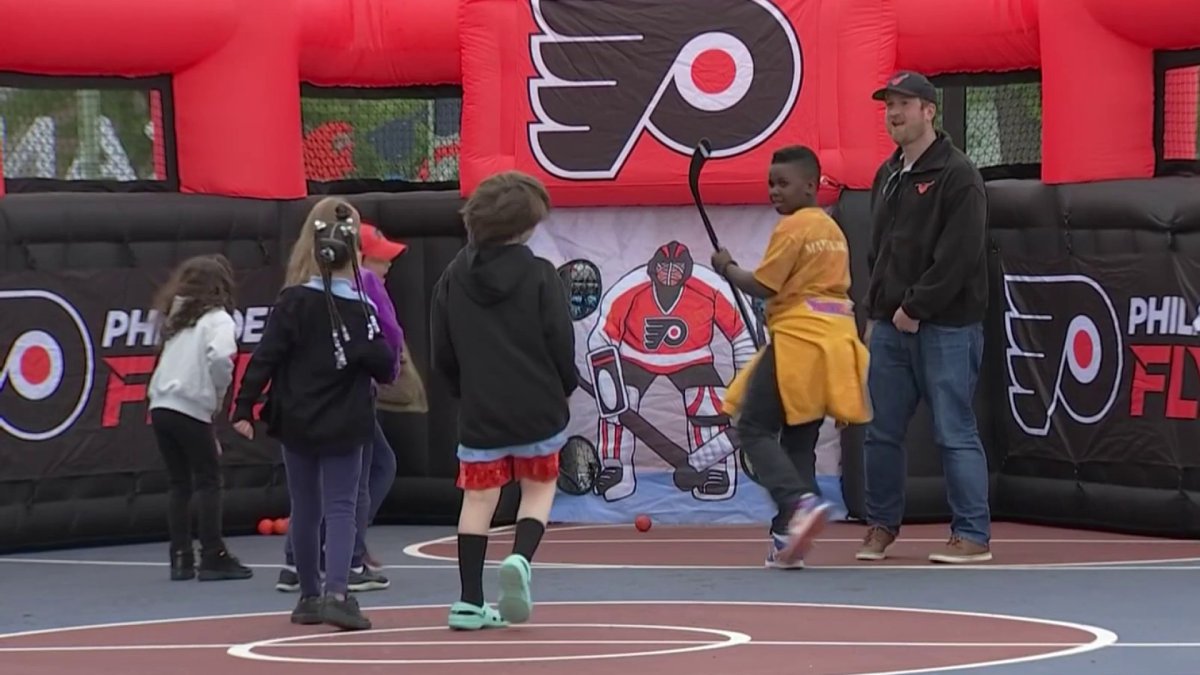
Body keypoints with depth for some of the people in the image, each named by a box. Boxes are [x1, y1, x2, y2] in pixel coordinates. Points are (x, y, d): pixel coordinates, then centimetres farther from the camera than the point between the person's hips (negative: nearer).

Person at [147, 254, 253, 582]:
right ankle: (213, 557, 0)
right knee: (208, 481, 1)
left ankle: (181, 558, 10)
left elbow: (170, 357, 15)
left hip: (161, 405, 6)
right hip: (192, 408, -6)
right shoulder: (217, 319, -3)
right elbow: (220, 357, -21)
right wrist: (219, 394, -4)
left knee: (179, 483, 11)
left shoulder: (177, 317, 18)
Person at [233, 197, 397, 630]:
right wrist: (387, 355, 15)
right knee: (341, 509, -1)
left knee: (305, 510, 13)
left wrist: (244, 406, -5)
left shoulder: (292, 302, -6)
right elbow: (384, 367, -7)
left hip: (296, 423, 2)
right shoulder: (361, 310, -8)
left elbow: (265, 358, -9)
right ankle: (337, 592, -19)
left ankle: (309, 596, 21)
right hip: (344, 427, -2)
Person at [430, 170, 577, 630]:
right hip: (537, 409, -2)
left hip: (479, 411, 2)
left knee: (478, 499, 8)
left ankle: (470, 602, 4)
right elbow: (561, 344, -7)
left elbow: (442, 354, 6)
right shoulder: (539, 275, -9)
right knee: (539, 488, 14)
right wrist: (564, 389, 11)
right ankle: (521, 558, -14)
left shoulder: (453, 277, 2)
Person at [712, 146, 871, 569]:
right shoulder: (832, 229, 18)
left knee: (755, 428, -4)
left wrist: (726, 267, 5)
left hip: (798, 340, -9)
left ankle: (800, 503, -23)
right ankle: (788, 535, 6)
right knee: (799, 439, 10)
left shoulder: (793, 228, -9)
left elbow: (762, 286, -11)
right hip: (836, 340, 9)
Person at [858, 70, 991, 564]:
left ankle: (973, 536, -2)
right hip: (890, 325, 7)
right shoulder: (887, 176, 17)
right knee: (882, 431, 9)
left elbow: (959, 255, -16)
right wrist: (875, 312, 14)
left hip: (945, 327, -7)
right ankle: (881, 524, 21)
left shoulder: (957, 175, -8)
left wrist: (916, 308, -15)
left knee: (955, 432, -6)